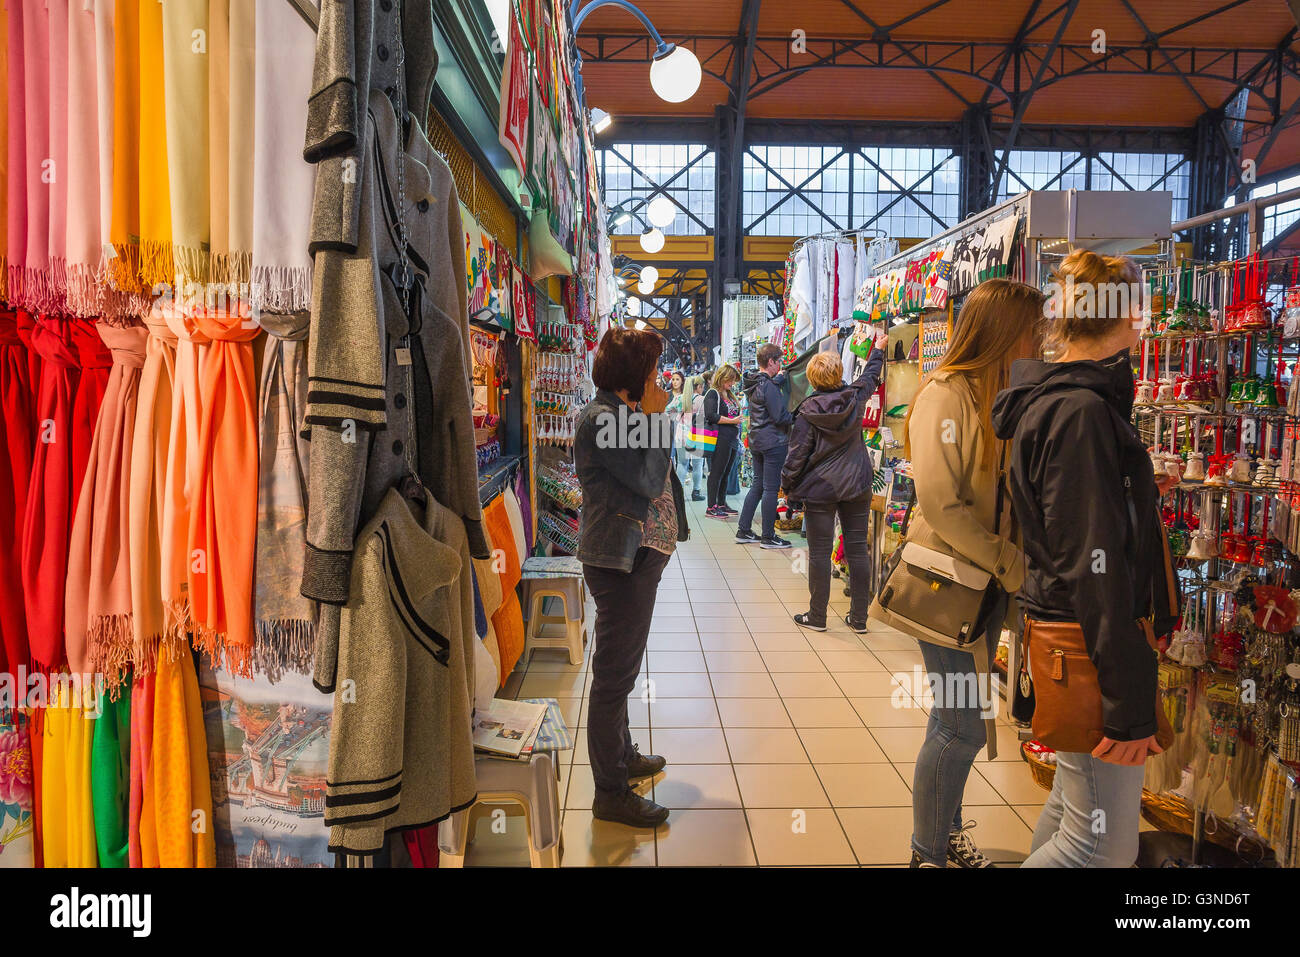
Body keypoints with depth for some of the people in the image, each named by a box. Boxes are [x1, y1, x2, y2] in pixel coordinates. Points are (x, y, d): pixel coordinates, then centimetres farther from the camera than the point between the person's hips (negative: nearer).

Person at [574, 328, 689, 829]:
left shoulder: (625, 413, 15)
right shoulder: (600, 417, -17)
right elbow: (647, 479, -21)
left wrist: (650, 417, 6)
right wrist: (656, 418, -13)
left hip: (638, 554, 11)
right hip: (619, 560, -11)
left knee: (620, 666, 22)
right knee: (615, 671, -3)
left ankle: (621, 754, 39)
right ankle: (611, 792, 8)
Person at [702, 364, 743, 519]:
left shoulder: (730, 395, 20)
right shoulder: (713, 393, -6)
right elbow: (711, 416, -18)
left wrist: (740, 418, 11)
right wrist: (732, 421, -16)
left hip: (732, 440, 9)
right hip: (720, 440, -9)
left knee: (726, 473, 12)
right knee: (716, 472, -6)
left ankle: (722, 504, 20)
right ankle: (711, 507, -3)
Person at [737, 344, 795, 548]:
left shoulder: (753, 384, 9)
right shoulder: (768, 386, -18)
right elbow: (779, 417, -19)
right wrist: (796, 417, -5)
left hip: (756, 441, 9)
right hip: (773, 443, -9)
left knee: (758, 485, 16)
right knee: (771, 489, -2)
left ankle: (743, 531, 19)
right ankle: (768, 537, 5)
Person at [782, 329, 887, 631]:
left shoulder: (808, 412, -10)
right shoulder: (855, 399, -1)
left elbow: (796, 455, -9)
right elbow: (870, 377, 22)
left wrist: (789, 487, 5)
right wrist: (878, 350, 39)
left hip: (819, 489, -3)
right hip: (857, 486, 4)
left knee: (820, 552, 2)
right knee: (857, 549, 8)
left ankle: (817, 617, 11)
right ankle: (859, 617, 15)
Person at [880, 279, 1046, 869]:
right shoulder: (947, 394, -13)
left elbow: (1012, 497, 12)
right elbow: (938, 503, -20)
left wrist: (1011, 566, -4)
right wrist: (1011, 565, -15)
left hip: (990, 579, 7)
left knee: (961, 718, 16)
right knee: (962, 725, -1)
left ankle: (947, 832, 34)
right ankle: (927, 854, 18)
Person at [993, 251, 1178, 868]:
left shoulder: (1054, 400, 12)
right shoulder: (1083, 412, -20)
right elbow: (1094, 566, -23)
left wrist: (1141, 492, 43)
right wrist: (1131, 704, -21)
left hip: (1063, 625, 11)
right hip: (1089, 647, -11)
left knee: (1073, 801, 23)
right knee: (1106, 846, -2)